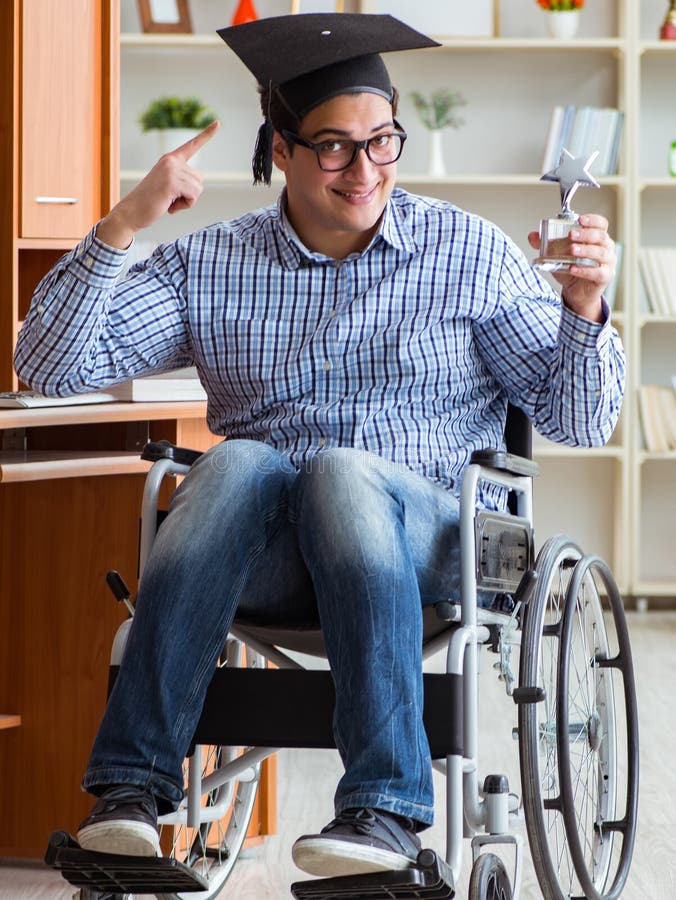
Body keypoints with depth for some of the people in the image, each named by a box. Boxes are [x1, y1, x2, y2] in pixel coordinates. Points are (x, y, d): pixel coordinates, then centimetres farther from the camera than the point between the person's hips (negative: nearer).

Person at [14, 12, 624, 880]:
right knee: (239, 462, -33)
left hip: (430, 536, -1)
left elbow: (578, 421, 6)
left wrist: (584, 309, -13)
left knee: (343, 472, -35)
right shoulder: (209, 267, 11)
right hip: (262, 562, 1)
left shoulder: (469, 251, 9)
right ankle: (131, 784, -36)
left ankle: (385, 807, -42)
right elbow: (49, 365, 3)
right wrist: (122, 224, -7)